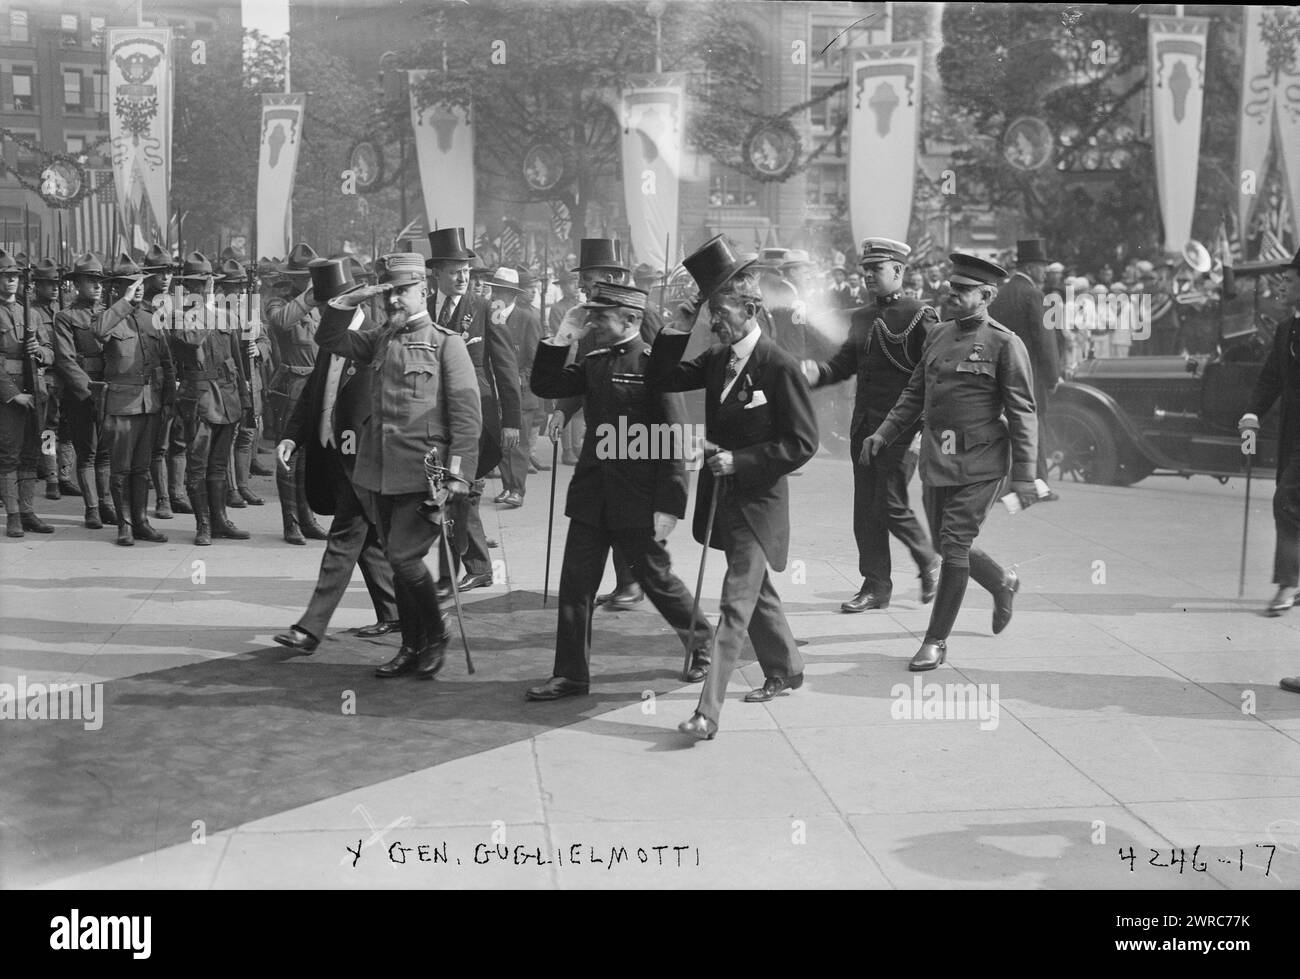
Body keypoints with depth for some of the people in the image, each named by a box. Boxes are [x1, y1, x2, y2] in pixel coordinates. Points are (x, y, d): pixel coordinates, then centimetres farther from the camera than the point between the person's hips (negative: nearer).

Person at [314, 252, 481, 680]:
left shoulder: (446, 343, -3)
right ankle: (412, 648, 24)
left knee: (404, 558, -11)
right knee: (397, 561, 11)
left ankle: (437, 636, 11)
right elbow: (329, 340, 18)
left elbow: (467, 414, -8)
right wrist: (348, 301, 2)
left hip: (423, 474, -6)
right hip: (380, 473, 6)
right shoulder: (380, 338, 13)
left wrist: (459, 474, -15)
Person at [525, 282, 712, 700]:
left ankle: (703, 642, 33)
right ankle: (570, 674, 14)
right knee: (575, 583, 5)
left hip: (638, 502, -6)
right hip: (591, 496, 6)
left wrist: (668, 505, -16)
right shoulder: (594, 363, 9)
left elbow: (674, 441, -13)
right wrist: (562, 339, -2)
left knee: (656, 579, 9)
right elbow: (544, 386, 8)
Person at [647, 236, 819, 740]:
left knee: (735, 605, -8)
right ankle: (786, 670, 42)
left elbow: (802, 444, -16)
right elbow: (658, 380, 4)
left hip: (758, 500, -8)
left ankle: (707, 711, -9)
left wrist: (739, 461, -22)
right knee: (757, 592, 22)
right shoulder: (716, 359, 6)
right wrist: (677, 328, -6)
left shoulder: (780, 366, -16)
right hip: (724, 497, 8)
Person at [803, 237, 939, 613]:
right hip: (864, 425, 7)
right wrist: (816, 373, -7)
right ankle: (876, 585, 15)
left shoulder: (919, 315, -7)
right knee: (865, 509, 6)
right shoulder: (862, 317, 15)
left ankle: (929, 562, 19)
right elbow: (843, 364, 15)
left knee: (890, 505, -7)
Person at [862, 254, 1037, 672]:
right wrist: (884, 433, 7)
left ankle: (936, 640, 6)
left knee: (954, 545, -6)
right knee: (947, 544, 14)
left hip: (980, 464, -6)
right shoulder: (937, 335, 9)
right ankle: (1002, 583, 42)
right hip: (936, 460, 6)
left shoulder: (1005, 344, -8)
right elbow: (914, 393, 18)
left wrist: (1023, 476, -13)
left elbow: (1022, 413, -9)